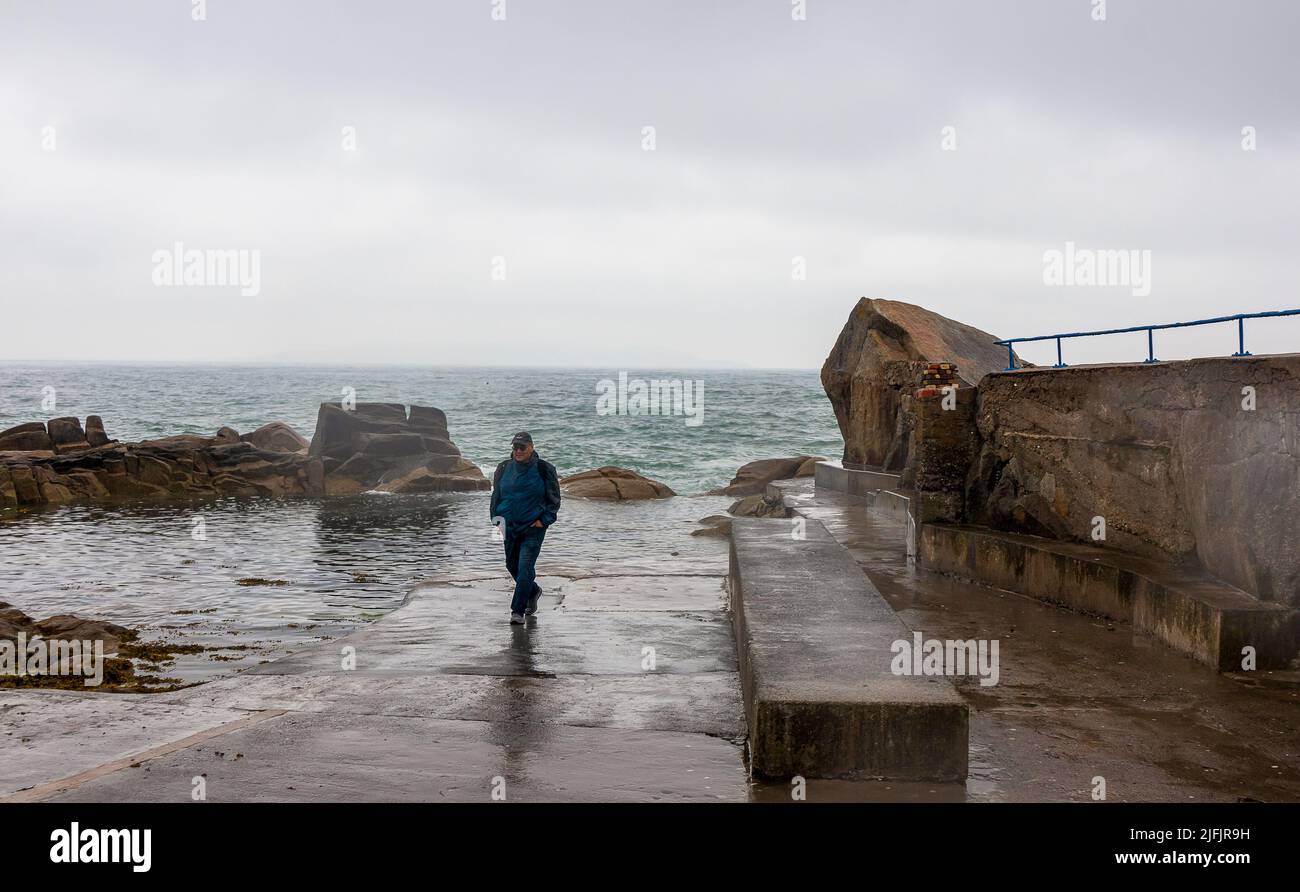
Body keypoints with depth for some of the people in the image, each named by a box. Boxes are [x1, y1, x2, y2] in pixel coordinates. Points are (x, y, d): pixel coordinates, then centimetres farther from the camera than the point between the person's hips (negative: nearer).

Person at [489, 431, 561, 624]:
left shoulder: (543, 469, -6)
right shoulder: (504, 468, 4)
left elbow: (554, 499, 1)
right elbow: (496, 495, 14)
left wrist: (544, 520, -8)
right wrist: (497, 518, 4)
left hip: (533, 528, -5)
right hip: (509, 527, 5)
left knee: (525, 568, -12)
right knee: (512, 566, 16)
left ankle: (518, 611, -6)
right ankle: (533, 591, 43)